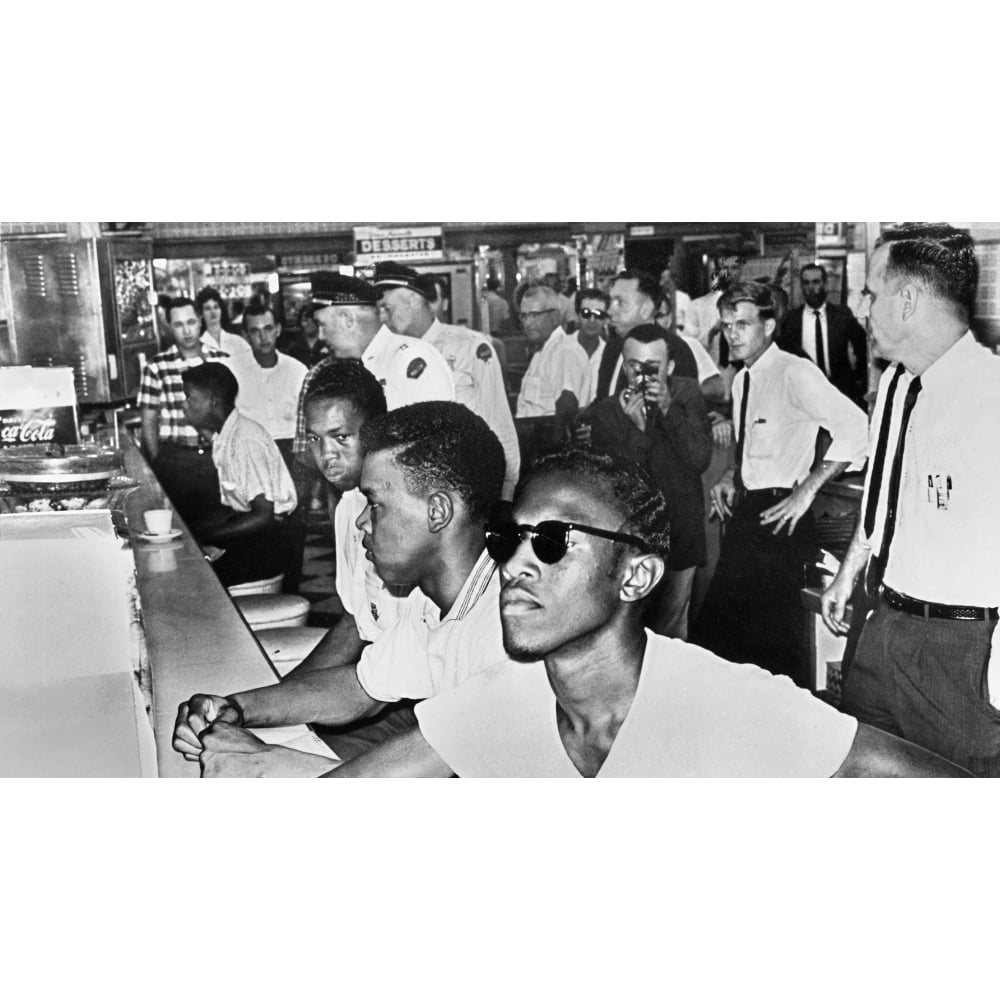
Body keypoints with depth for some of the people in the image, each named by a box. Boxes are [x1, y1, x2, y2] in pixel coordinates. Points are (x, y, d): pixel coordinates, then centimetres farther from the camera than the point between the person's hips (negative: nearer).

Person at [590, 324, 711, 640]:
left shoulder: (687, 395, -3)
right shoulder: (607, 411, -6)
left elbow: (700, 460, -13)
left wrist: (669, 409, -24)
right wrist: (636, 428, -25)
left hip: (679, 542, 1)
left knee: (671, 632, 12)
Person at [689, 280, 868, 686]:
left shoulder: (795, 372, -15)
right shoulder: (743, 380, 12)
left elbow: (855, 426, -25)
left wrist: (808, 489, -24)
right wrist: (731, 474, 7)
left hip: (778, 515, -9)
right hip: (746, 512, 9)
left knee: (774, 641, -2)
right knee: (714, 629, 14)